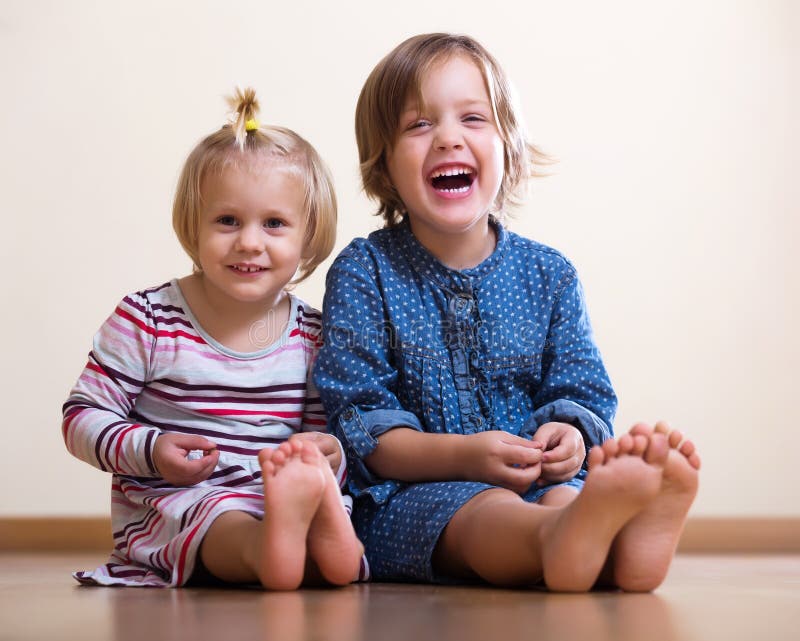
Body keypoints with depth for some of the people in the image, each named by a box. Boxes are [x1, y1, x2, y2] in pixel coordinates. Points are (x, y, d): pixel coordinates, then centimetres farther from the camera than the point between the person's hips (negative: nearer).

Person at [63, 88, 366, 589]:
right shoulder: (148, 319, -1)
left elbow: (325, 428, 14)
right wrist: (149, 449, -17)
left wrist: (329, 452, -11)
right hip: (167, 502, -3)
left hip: (278, 498, 4)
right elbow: (83, 417, 2)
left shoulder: (312, 335, 7)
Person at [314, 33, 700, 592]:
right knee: (479, 512, -38)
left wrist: (572, 436, -16)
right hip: (408, 490, -3)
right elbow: (356, 424, -6)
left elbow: (584, 391, 11)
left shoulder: (548, 274, 12)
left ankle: (625, 536, -68)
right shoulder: (363, 272, 1)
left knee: (567, 494, -33)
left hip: (539, 484, 3)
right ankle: (559, 534, -72)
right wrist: (462, 455, -22)